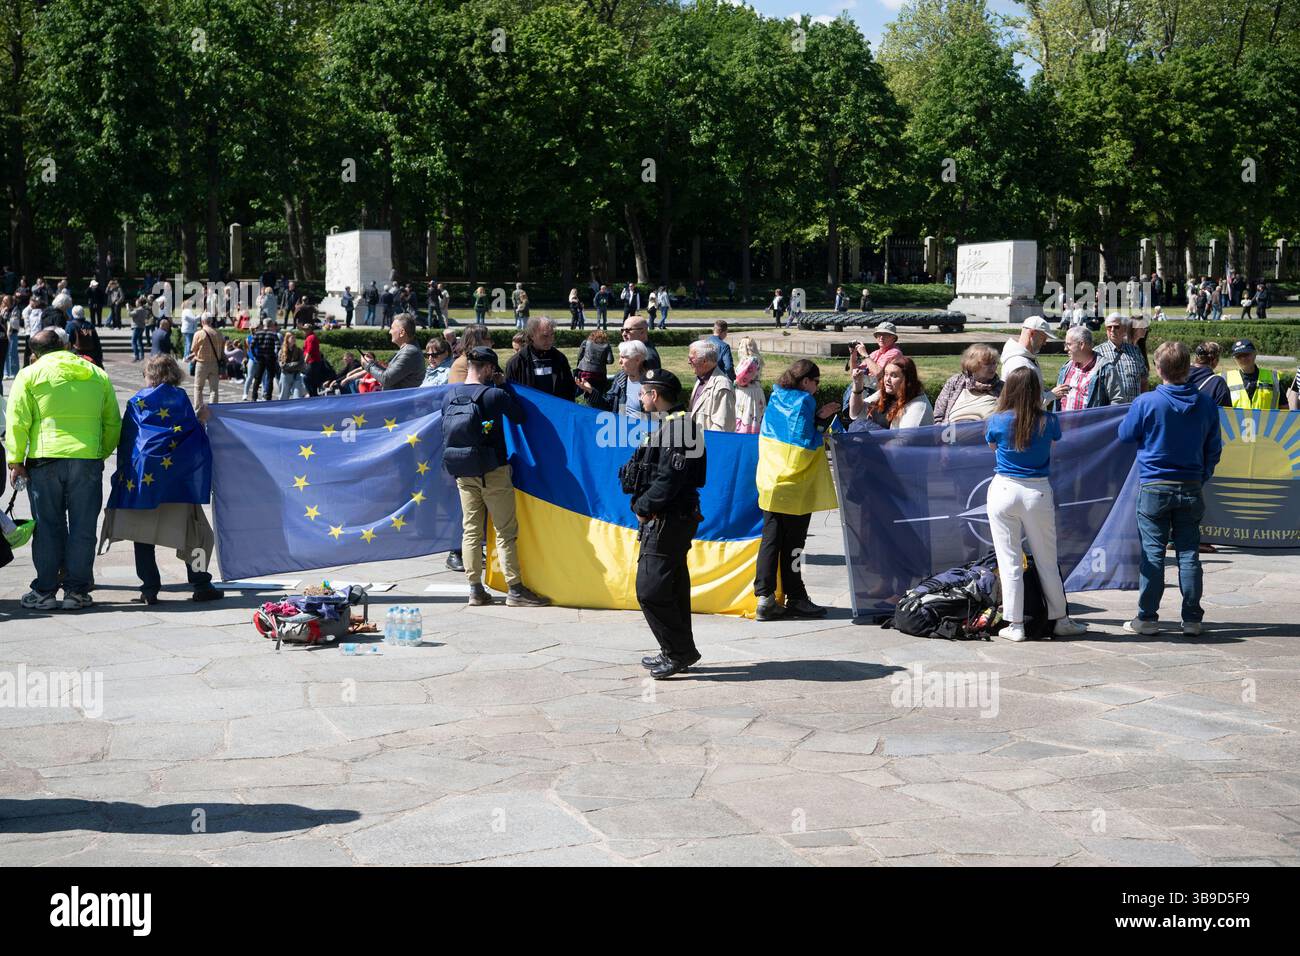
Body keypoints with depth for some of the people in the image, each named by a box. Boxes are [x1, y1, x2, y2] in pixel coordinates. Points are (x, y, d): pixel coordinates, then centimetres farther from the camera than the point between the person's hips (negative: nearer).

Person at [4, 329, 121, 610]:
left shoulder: (30, 374, 5)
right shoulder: (98, 375, 15)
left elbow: (17, 422, -2)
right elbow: (113, 424, 15)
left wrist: (15, 461, 2)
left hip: (45, 460, -2)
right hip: (88, 459, 2)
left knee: (48, 526, 6)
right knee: (82, 527, 6)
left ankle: (44, 591, 11)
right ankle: (77, 591, 9)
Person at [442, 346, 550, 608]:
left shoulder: (451, 394, 2)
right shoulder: (495, 394, -14)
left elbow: (445, 430, 10)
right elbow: (520, 416, 1)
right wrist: (504, 385, 7)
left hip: (462, 474, 5)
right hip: (492, 471, -5)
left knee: (472, 531, 10)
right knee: (505, 531, 1)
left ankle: (475, 589, 10)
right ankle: (515, 589, 2)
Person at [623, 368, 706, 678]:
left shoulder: (677, 426, -17)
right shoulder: (667, 425, 16)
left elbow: (670, 479, -24)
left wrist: (643, 507, -14)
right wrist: (644, 505, 3)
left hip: (669, 521, -11)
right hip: (667, 519, 11)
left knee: (651, 589, -9)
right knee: (672, 586, 16)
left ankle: (680, 652, -3)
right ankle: (677, 651, 24)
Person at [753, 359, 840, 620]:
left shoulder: (776, 398, 8)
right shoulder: (804, 402, -12)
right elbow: (806, 444, -17)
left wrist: (817, 416, 6)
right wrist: (821, 423, -3)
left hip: (770, 483, 6)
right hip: (796, 489, -6)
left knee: (771, 539, 7)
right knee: (793, 544, 2)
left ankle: (764, 597, 3)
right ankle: (795, 599, 9)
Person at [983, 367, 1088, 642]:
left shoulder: (997, 421, -7)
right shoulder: (1048, 421, -6)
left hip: (1003, 491, -1)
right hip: (1038, 492, 1)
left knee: (1009, 562, 4)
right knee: (1047, 561, 12)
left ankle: (1015, 625, 6)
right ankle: (1060, 620, 22)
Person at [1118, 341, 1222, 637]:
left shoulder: (1147, 402, -11)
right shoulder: (1206, 404, 0)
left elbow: (1126, 434, 4)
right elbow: (1214, 449, 9)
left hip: (1154, 488, -3)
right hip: (1191, 488, 3)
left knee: (1152, 554, 2)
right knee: (1189, 554, 6)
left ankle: (1147, 618, 6)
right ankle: (1192, 619, 10)